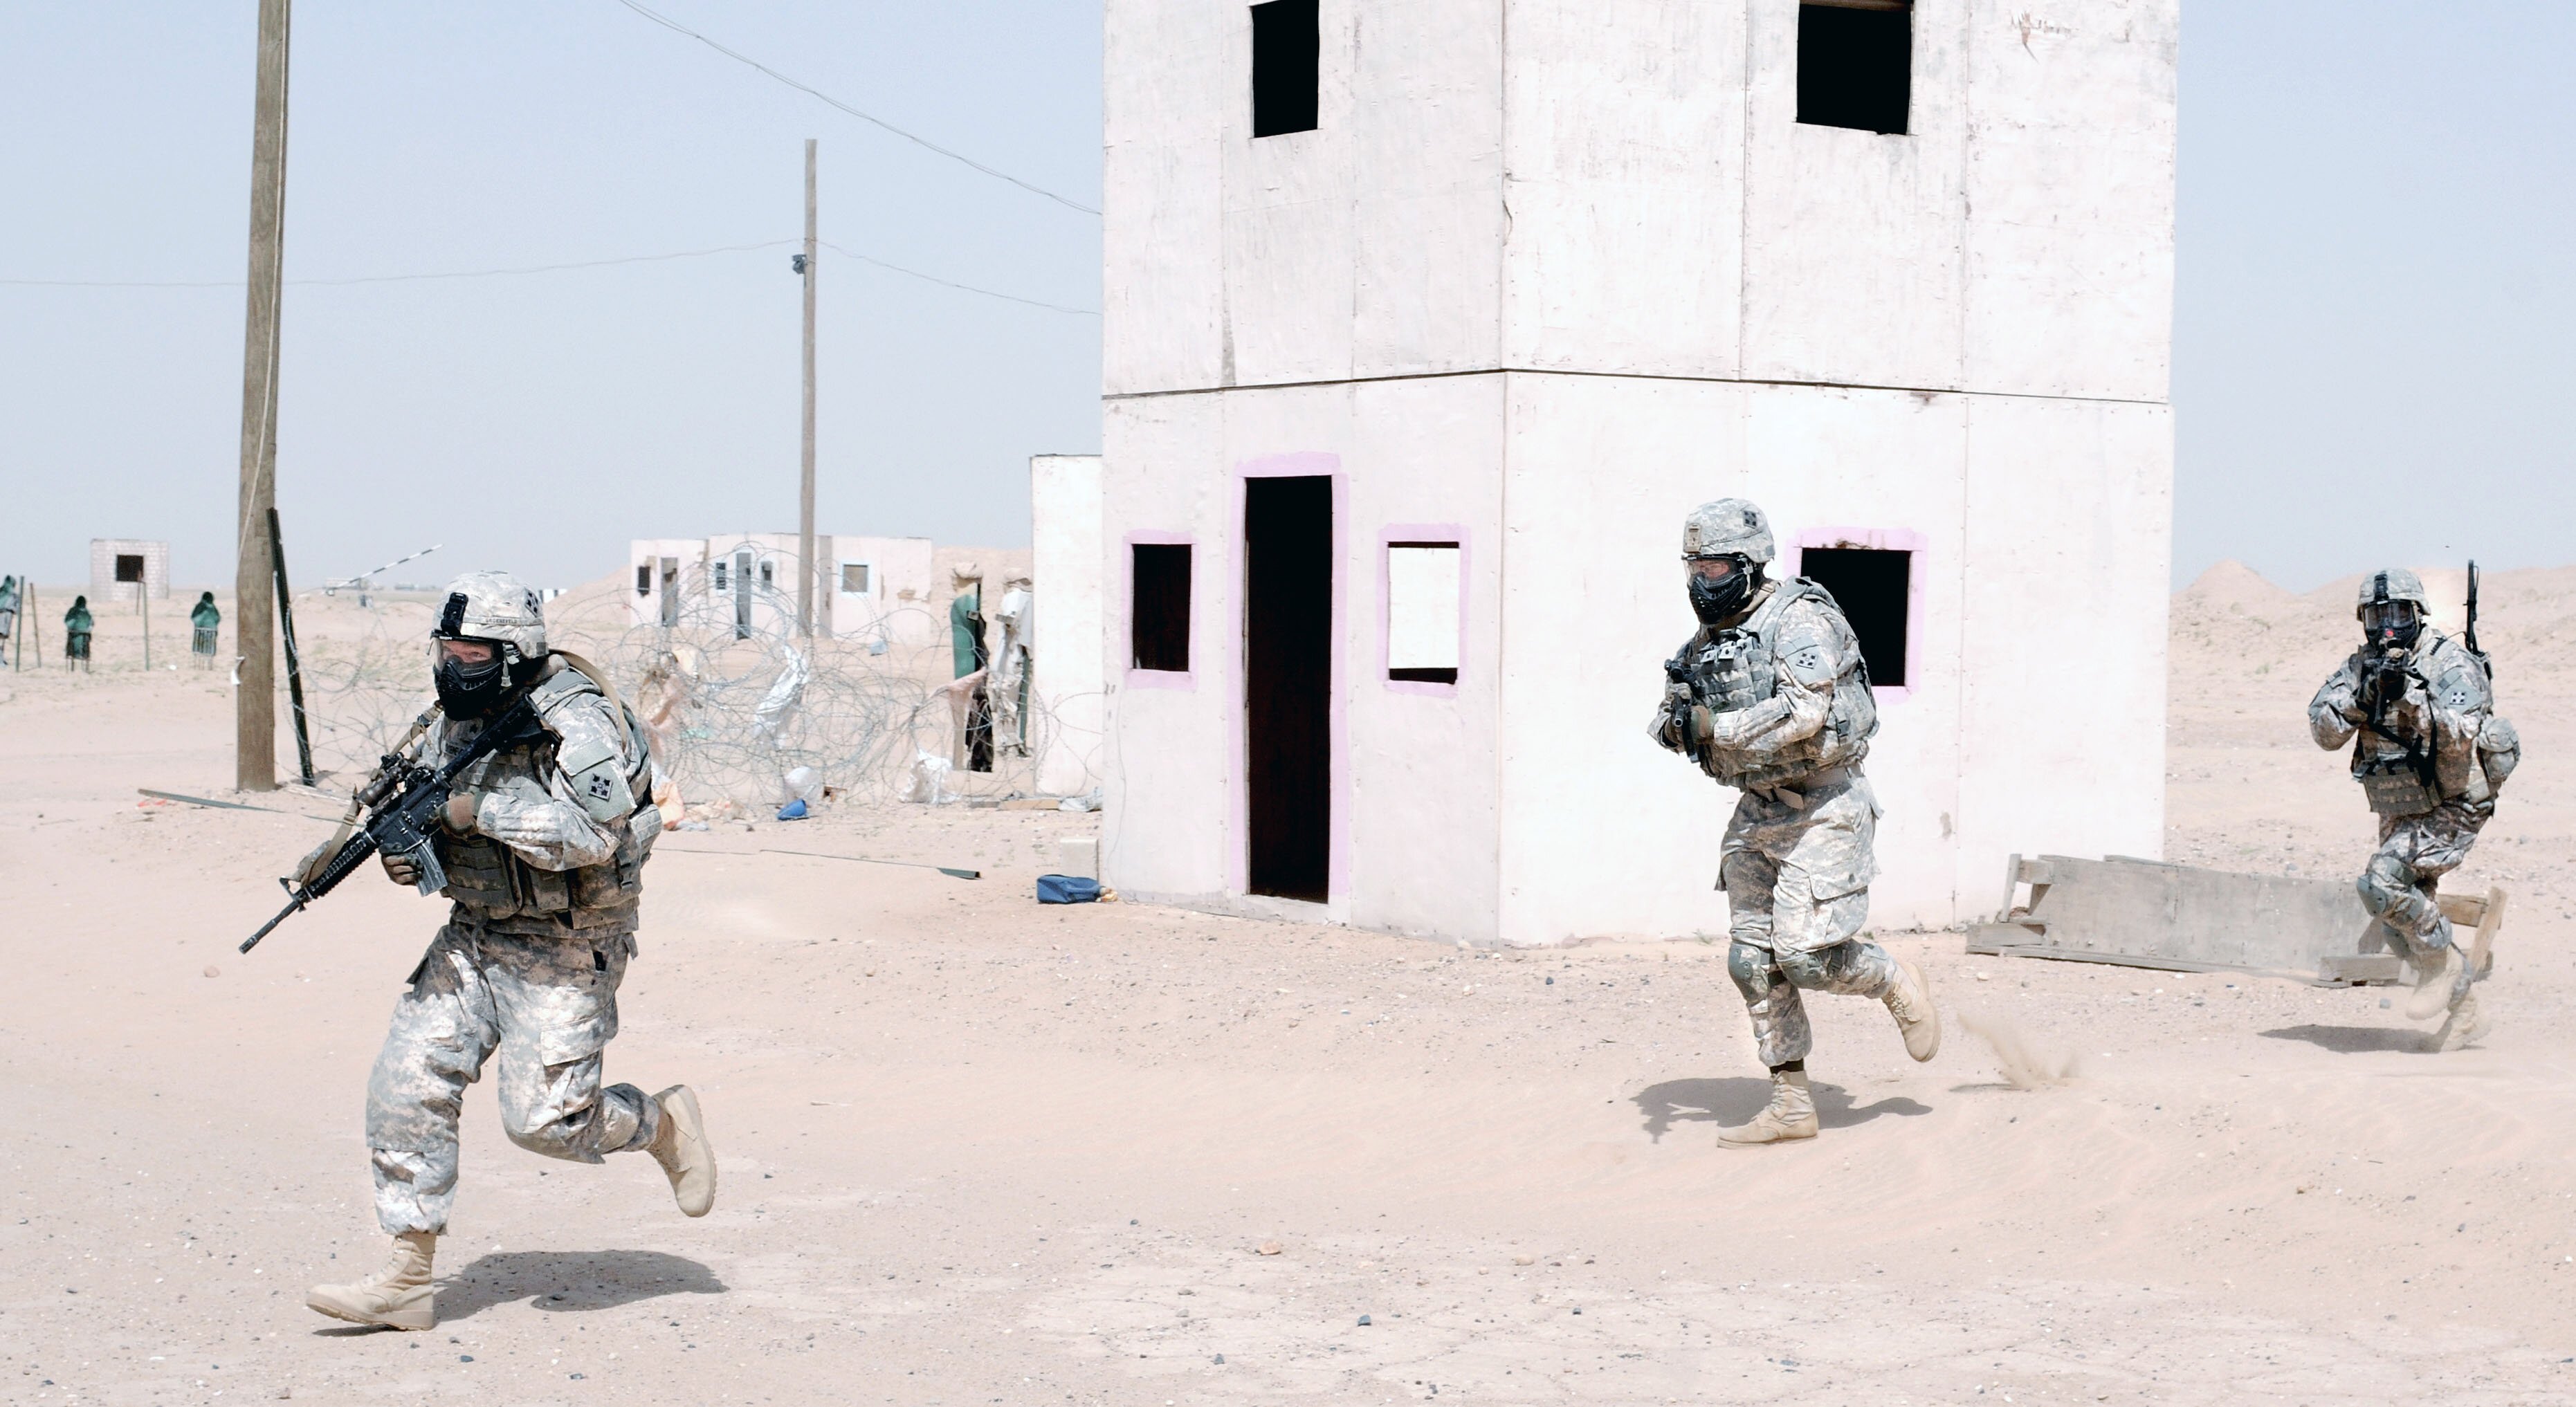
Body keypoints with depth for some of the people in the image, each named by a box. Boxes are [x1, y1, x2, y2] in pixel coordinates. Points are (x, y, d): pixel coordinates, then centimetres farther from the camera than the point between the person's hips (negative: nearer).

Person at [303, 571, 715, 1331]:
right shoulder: (459, 719, 6)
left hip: (566, 949, -7)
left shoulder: (576, 723, -19)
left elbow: (592, 834, -29)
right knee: (406, 1087, -4)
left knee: (545, 1118, -8)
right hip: (475, 935, 7)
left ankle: (664, 1121, 24)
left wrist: (481, 808, -27)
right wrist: (402, 845, -6)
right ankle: (406, 1282, 2)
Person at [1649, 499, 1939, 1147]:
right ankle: (1791, 1106, 9)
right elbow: (1681, 722, 15)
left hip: (1824, 809, -8)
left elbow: (1805, 710, -28)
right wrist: (1677, 719, -10)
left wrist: (1716, 727, -26)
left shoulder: (1798, 618, -15)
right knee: (1753, 960, 4)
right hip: (1759, 813, 8)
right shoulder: (1707, 638, 9)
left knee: (1806, 956, -13)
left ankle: (1897, 984, 17)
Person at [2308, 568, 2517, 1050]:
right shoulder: (2362, 666, 3)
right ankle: (2464, 1009, 25)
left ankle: (2445, 963, -4)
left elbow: (2460, 736, -28)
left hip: (2451, 810, -7)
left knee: (2381, 884, -25)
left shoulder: (2450, 663, -14)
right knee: (2402, 920, 9)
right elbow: (2325, 731, -7)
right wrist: (2361, 695, -23)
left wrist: (2410, 695, -38)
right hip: (2400, 815, 7)